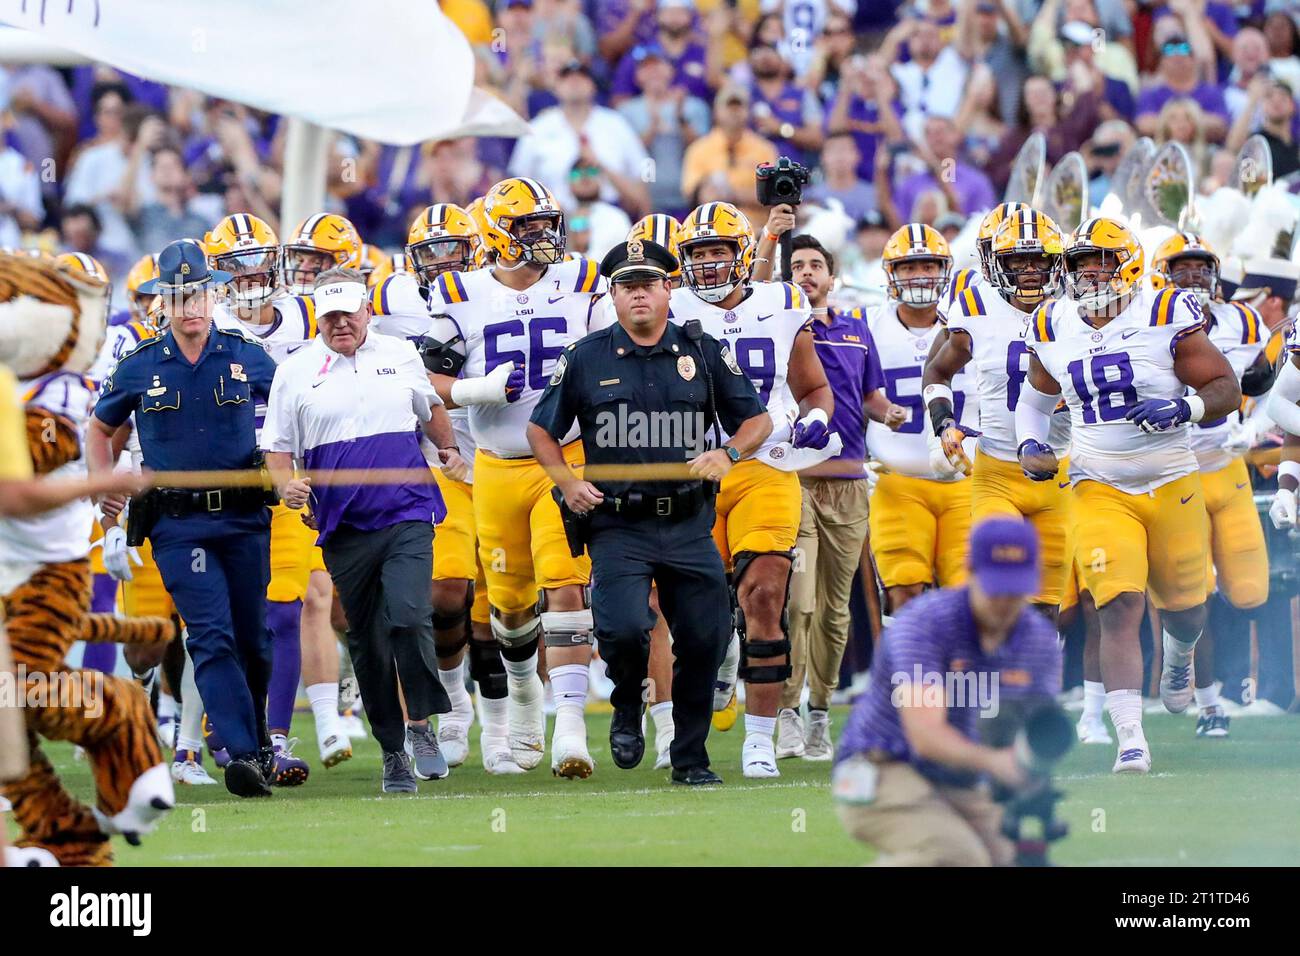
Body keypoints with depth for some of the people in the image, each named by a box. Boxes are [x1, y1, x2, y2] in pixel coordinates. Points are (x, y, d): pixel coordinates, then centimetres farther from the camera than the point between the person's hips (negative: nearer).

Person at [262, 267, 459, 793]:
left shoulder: (401, 355, 8)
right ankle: (393, 751, 14)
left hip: (408, 517, -1)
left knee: (408, 617, -20)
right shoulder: (295, 371, 3)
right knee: (367, 643, 4)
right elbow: (277, 447, 7)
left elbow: (429, 408, 27)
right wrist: (288, 484, -10)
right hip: (343, 528, 1)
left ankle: (421, 723, -3)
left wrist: (447, 449, 26)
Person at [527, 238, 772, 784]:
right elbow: (541, 431, 13)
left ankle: (690, 759, 18)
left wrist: (728, 453, -8)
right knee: (624, 629, -22)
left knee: (705, 640, 0)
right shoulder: (586, 358, 3)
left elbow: (757, 420, 12)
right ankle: (627, 707, 11)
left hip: (689, 526, 2)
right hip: (617, 527, -2)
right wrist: (568, 482, -3)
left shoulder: (703, 353, 6)